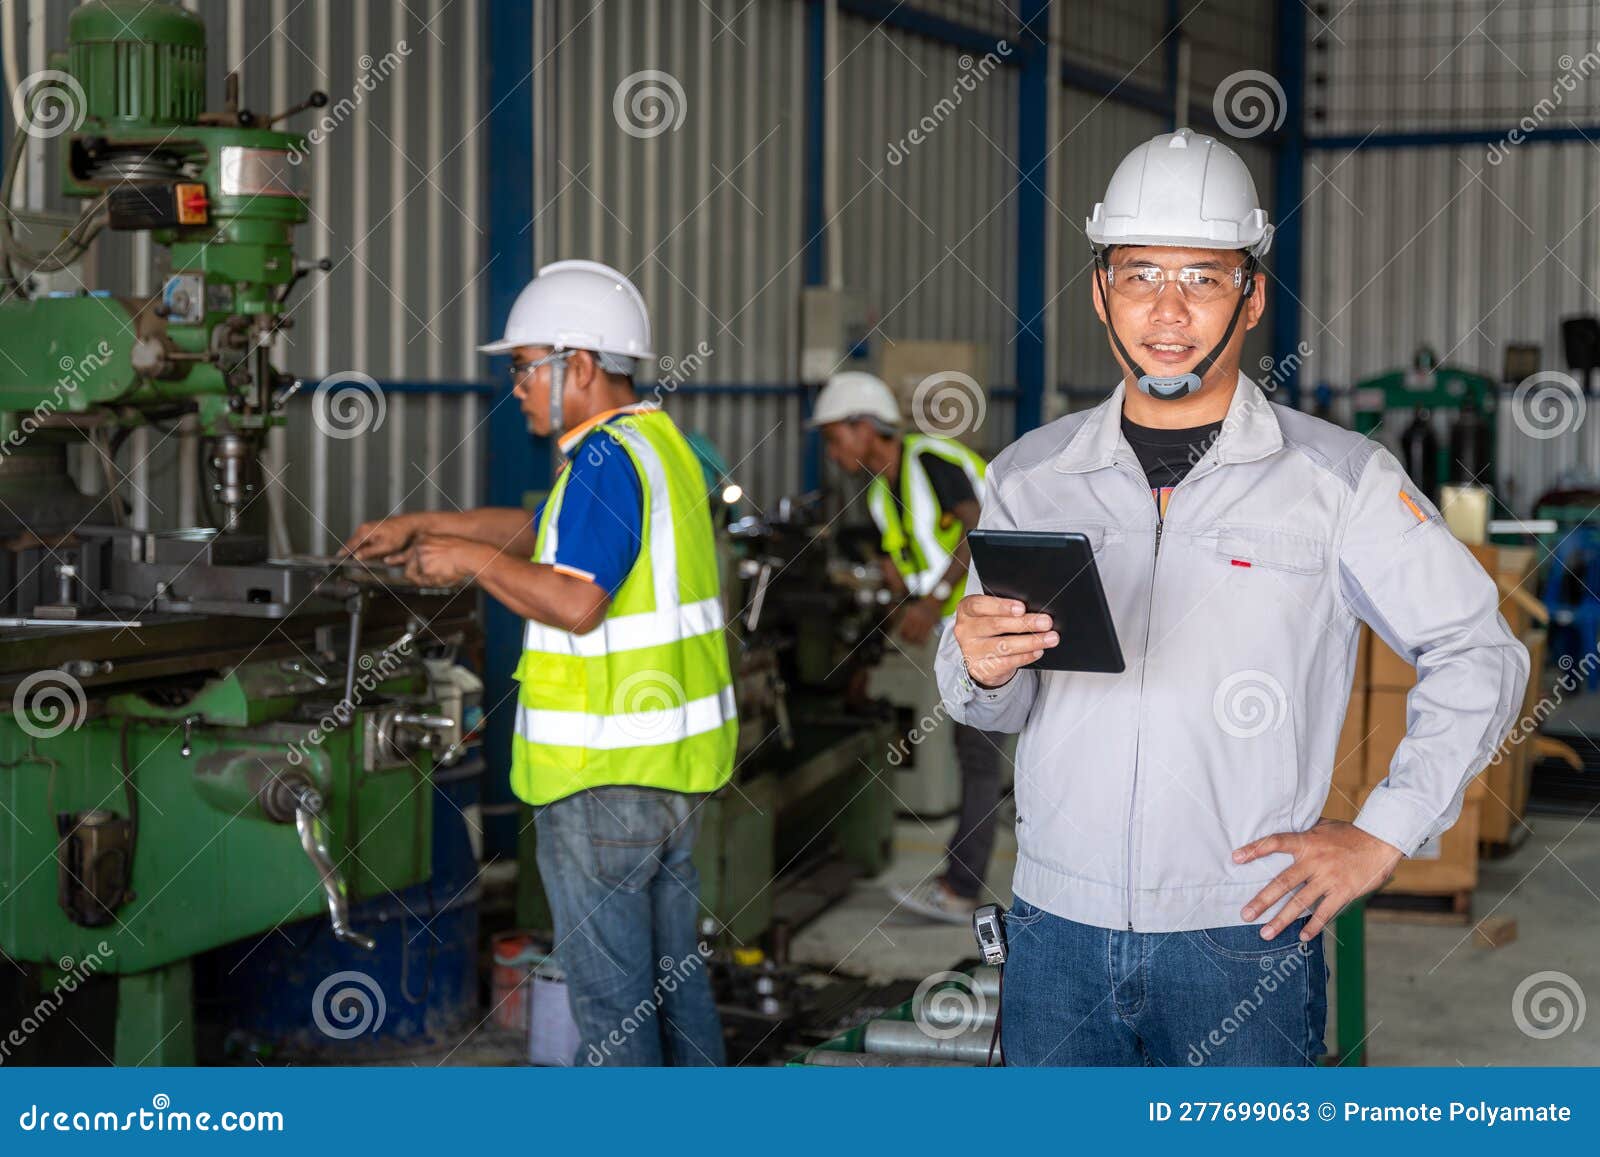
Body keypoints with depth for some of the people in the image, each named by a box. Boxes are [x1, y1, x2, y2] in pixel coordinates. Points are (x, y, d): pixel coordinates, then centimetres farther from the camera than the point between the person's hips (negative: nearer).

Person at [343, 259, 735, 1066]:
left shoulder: (607, 459, -17)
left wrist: (474, 560, -14)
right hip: (674, 759, 10)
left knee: (607, 984, 0)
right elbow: (542, 533, 25)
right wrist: (422, 525, 22)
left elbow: (578, 604, -26)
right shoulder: (658, 441, 14)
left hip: (605, 775, -10)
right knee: (672, 965, 18)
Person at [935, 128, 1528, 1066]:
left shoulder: (1341, 479, -2)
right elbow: (998, 709, 13)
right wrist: (983, 670, -10)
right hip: (1059, 927, 3)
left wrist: (1383, 835, -2)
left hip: (1245, 940, -2)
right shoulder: (1028, 477, 7)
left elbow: (1481, 654, 3)